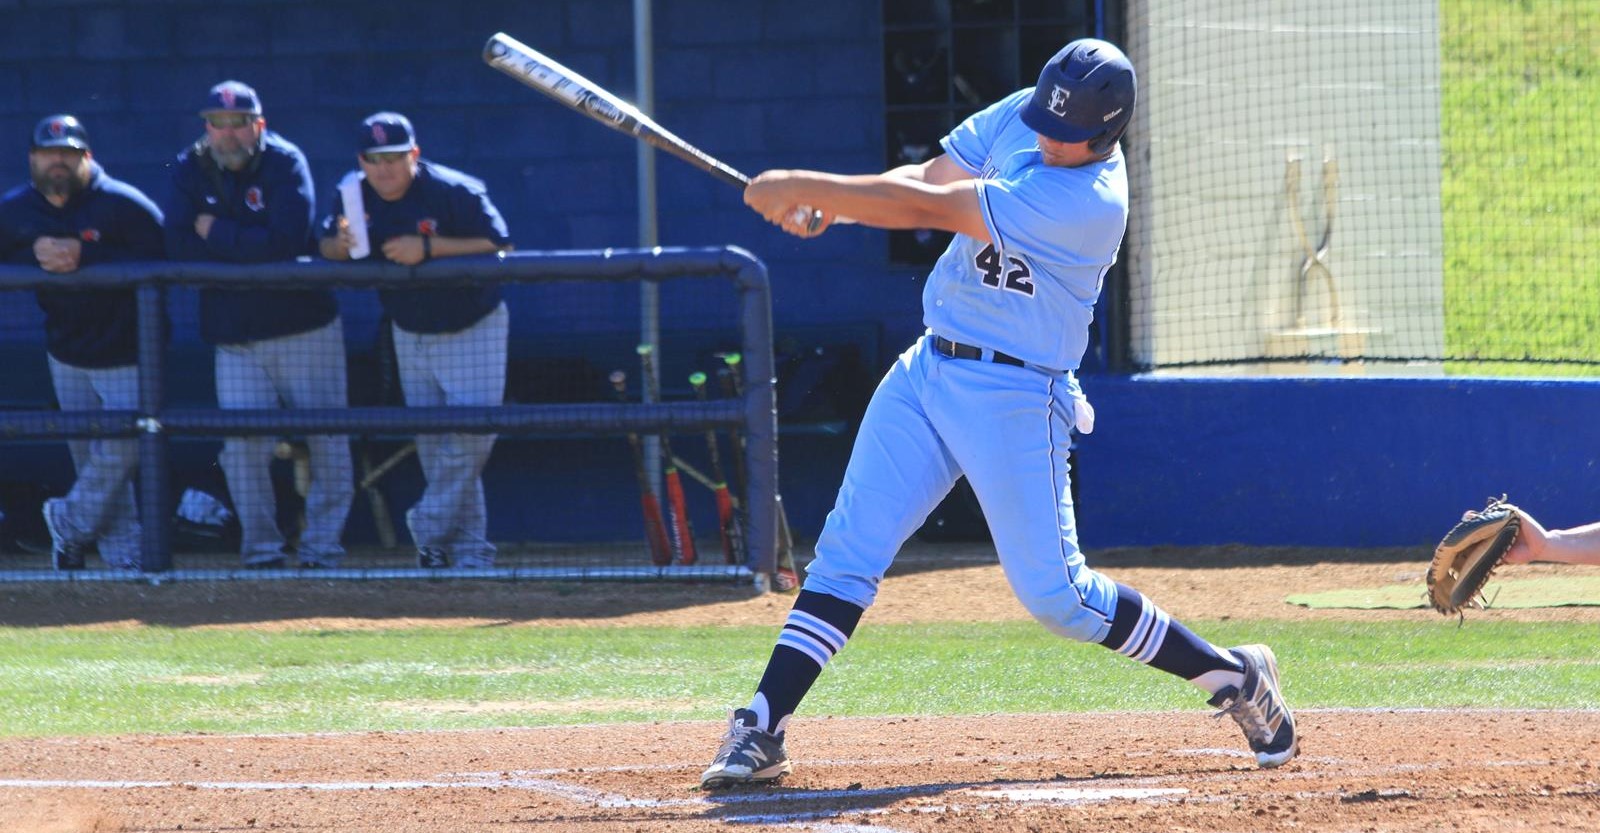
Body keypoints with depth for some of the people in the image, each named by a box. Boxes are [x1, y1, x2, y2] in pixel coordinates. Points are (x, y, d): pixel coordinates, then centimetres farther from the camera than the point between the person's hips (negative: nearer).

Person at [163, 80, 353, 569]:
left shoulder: (285, 164, -8)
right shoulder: (191, 171, 1)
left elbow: (287, 241, -21)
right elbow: (178, 246, -11)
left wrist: (217, 233, -13)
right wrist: (252, 246, -15)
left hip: (304, 328, -2)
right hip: (235, 336, 2)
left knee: (328, 439, -2)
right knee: (243, 443, -6)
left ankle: (322, 547, 8)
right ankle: (261, 549, 6)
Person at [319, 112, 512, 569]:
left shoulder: (455, 192, -23)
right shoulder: (354, 198, -9)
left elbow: (500, 248, -26)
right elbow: (326, 246, -2)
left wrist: (429, 247, -34)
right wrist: (342, 244, -27)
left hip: (472, 329, -5)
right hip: (410, 334, 5)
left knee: (469, 433, -17)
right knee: (431, 441, 6)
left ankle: (431, 527, -4)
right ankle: (468, 545, 12)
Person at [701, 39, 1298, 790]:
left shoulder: (1088, 205, -25)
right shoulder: (1022, 117, 0)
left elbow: (929, 209, -25)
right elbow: (930, 179, 3)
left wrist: (802, 186, -21)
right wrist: (823, 205, -16)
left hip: (1012, 397, -7)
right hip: (928, 369, 7)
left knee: (1054, 593, -2)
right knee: (848, 550, -3)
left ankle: (1233, 676, 16)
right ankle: (762, 731, -6)